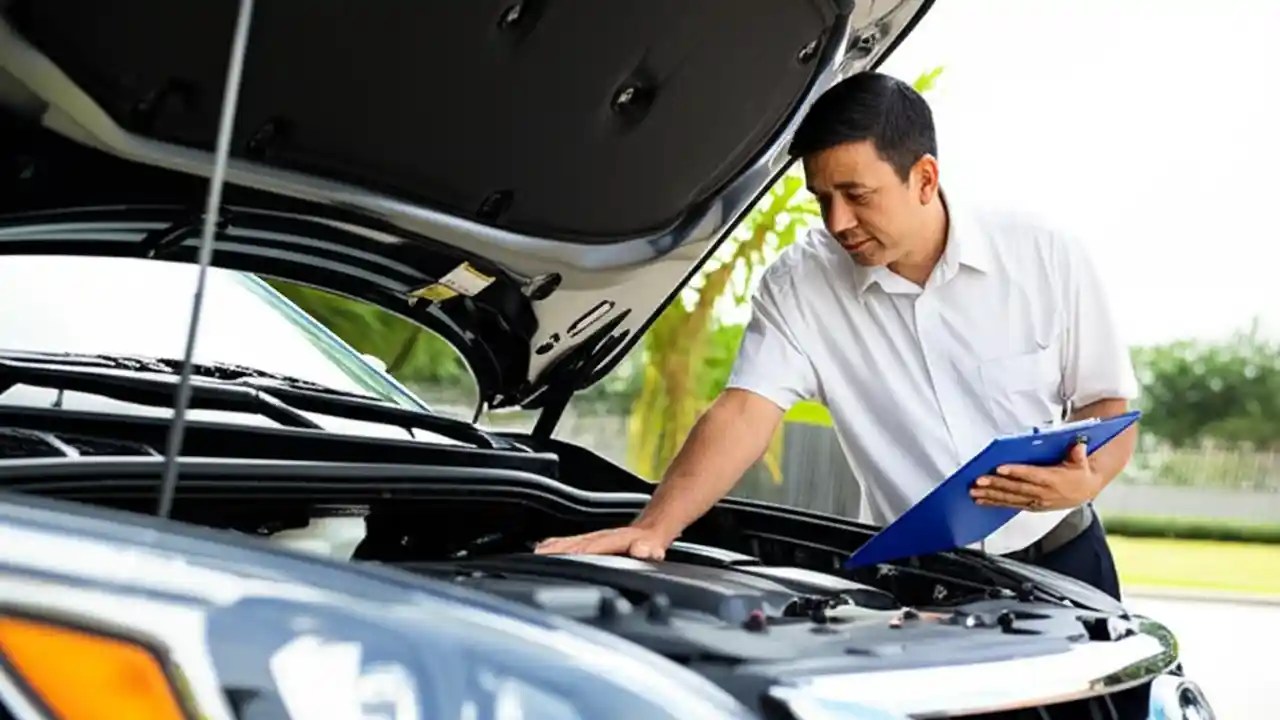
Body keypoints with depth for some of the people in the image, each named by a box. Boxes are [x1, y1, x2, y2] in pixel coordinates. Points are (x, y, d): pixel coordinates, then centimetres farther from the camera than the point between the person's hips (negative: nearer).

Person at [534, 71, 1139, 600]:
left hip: (1057, 561, 1)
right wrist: (653, 528, -32)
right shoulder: (799, 283, -9)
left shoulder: (1044, 258, -9)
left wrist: (1085, 480, -25)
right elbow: (743, 413, -17)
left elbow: (1109, 403, -2)